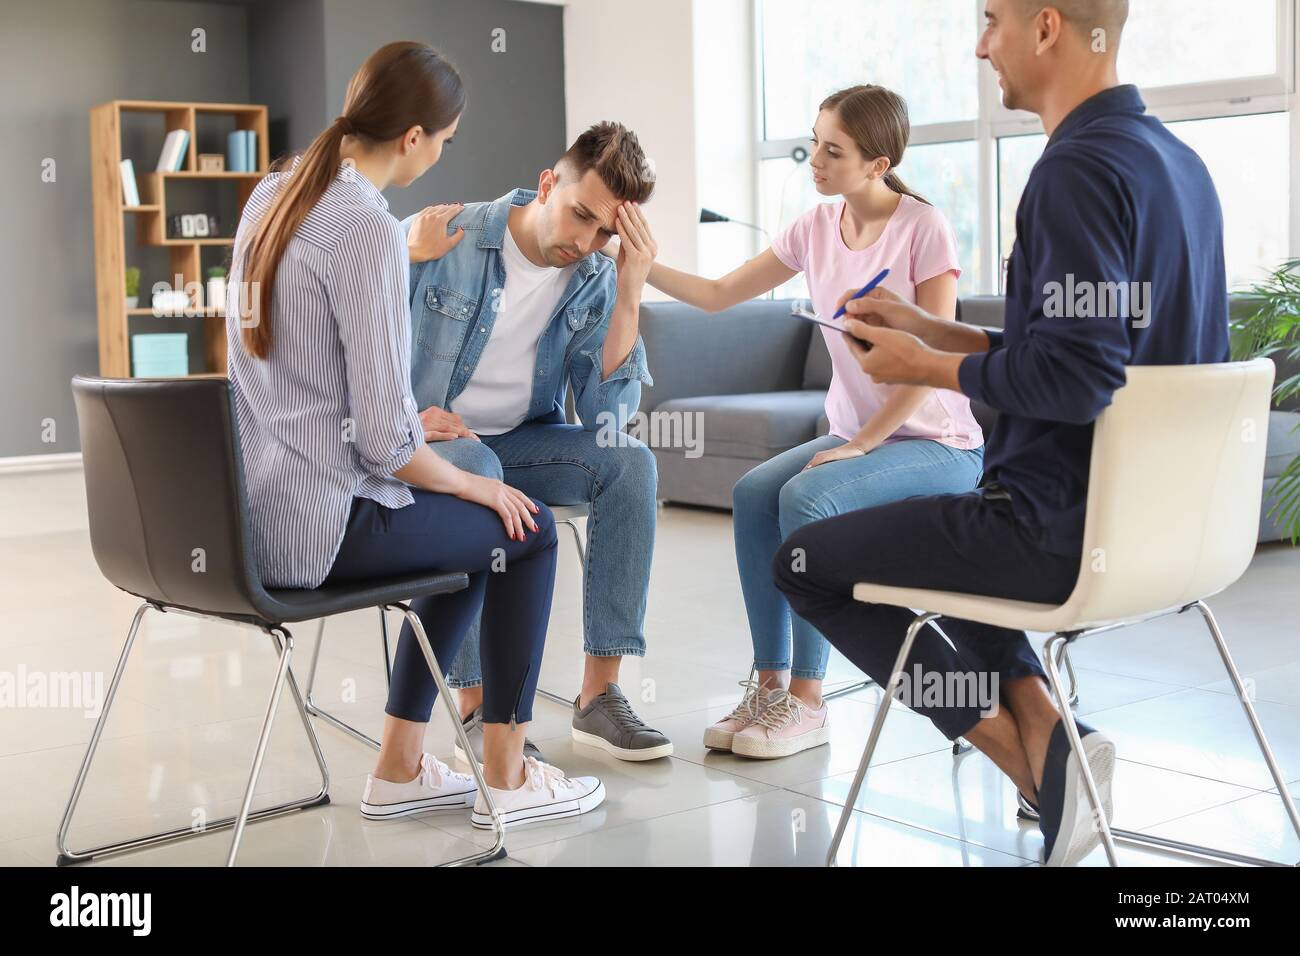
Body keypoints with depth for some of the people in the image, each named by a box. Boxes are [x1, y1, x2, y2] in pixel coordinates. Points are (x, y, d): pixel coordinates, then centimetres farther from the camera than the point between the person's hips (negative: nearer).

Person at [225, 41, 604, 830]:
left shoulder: (272, 196, 7)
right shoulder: (368, 229, -20)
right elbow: (383, 440, -21)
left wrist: (408, 249, 36)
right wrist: (476, 485, -3)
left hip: (249, 510, 9)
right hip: (317, 524, -9)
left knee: (470, 534, 27)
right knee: (525, 530, 11)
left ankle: (401, 767, 30)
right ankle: (507, 777, 21)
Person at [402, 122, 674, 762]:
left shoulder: (596, 283, -5)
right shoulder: (440, 239, -16)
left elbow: (606, 419, -14)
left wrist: (629, 295, -21)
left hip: (521, 440, 4)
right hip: (420, 443, -4)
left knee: (630, 462, -22)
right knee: (472, 466, -38)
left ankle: (599, 692, -18)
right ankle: (478, 708, -30)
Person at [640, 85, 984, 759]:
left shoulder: (923, 229, -14)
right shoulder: (816, 228, 4)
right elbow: (719, 295, 6)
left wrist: (860, 445, -18)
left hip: (937, 444, -6)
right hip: (855, 433, 6)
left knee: (807, 496, -28)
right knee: (753, 493, -18)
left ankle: (806, 703, -18)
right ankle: (769, 685, -11)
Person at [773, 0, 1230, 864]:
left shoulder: (1080, 168, -21)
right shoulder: (1177, 160, 10)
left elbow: (1077, 379, -28)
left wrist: (928, 368, -11)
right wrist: (933, 333, 14)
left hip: (1067, 531, -9)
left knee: (805, 561, 8)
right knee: (949, 536, 34)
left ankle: (1033, 752, 1)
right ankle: (1043, 728, 10)